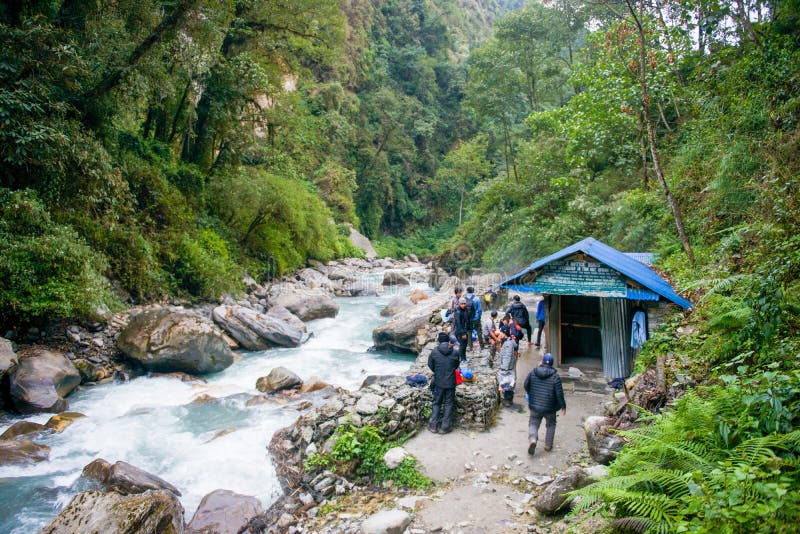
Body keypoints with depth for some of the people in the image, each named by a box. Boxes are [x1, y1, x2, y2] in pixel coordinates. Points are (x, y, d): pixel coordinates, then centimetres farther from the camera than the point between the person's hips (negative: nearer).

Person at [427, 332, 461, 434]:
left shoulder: (434, 352, -9)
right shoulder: (454, 352, -8)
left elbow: (430, 366, 2)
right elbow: (456, 366, 7)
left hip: (438, 382, 0)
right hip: (450, 382, 0)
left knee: (436, 403, 15)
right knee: (448, 404, 12)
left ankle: (433, 425, 13)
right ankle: (445, 426, 15)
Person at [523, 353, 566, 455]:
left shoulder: (532, 373, -3)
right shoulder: (555, 376, -12)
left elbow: (526, 385, 8)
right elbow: (559, 393, -11)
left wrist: (530, 395, 28)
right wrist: (563, 406, 2)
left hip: (535, 405, 1)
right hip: (550, 407, -1)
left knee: (533, 423, 10)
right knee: (551, 425, 21)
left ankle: (532, 439, -17)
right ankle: (548, 445, 22)